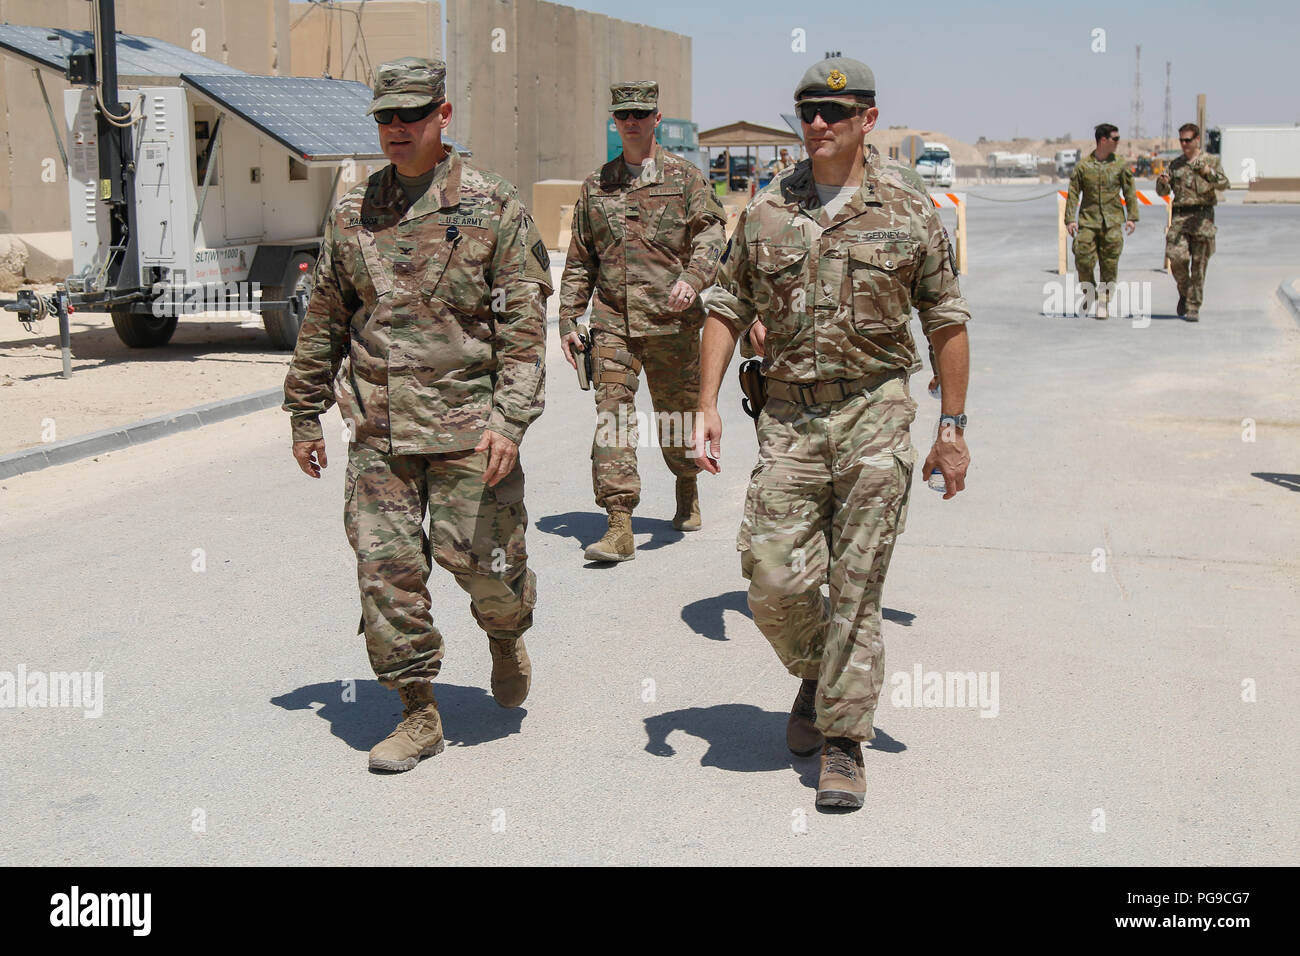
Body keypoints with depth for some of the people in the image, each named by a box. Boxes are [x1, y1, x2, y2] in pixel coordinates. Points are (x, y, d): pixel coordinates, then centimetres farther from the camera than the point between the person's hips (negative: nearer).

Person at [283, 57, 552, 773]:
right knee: (386, 569, 2)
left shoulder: (493, 207, -2)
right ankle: (418, 714, 16)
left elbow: (524, 324, -7)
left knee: (481, 561, 0)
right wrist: (305, 413, 18)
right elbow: (324, 320, 17)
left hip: (467, 430, -3)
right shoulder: (353, 215, 9)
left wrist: (510, 418, -17)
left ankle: (507, 638, 35)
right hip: (378, 431, 4)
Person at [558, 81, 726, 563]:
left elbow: (711, 234, -6)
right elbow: (579, 260, 17)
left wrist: (692, 277, -26)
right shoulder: (596, 185, 13)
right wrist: (568, 320, 11)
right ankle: (619, 528, -10)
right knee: (612, 416, -9)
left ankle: (687, 491, 37)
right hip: (613, 322, 2)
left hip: (672, 320, -1)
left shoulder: (685, 178, 5)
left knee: (676, 415, 10)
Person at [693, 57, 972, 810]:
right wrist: (708, 403, 2)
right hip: (789, 416, 2)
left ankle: (843, 741, 10)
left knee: (857, 586, -1)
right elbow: (727, 308, 11)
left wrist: (953, 428, 1)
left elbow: (947, 321, 3)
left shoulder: (908, 206, -1)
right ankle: (816, 674, 30)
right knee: (775, 581, -2)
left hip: (876, 415, -2)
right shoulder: (767, 210, 5)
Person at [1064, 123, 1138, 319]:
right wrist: (1070, 219, -4)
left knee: (1110, 263, -2)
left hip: (1112, 222, 1)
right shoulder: (1082, 165, 1)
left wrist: (1132, 217, 2)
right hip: (1088, 220, -1)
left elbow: (1130, 192, 9)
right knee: (1084, 260, -7)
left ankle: (1104, 299, 7)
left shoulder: (1119, 165, 5)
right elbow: (1073, 193, 2)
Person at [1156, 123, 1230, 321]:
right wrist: (1162, 182, -13)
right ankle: (1184, 292, 13)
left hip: (1203, 216, -2)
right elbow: (1163, 192, 11)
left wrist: (1209, 172, -24)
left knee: (1199, 264, -3)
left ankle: (1193, 307, 2)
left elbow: (1224, 185, -6)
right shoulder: (1175, 165, 15)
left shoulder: (1211, 161, 6)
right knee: (1176, 257, -13)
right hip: (1179, 217, 2)